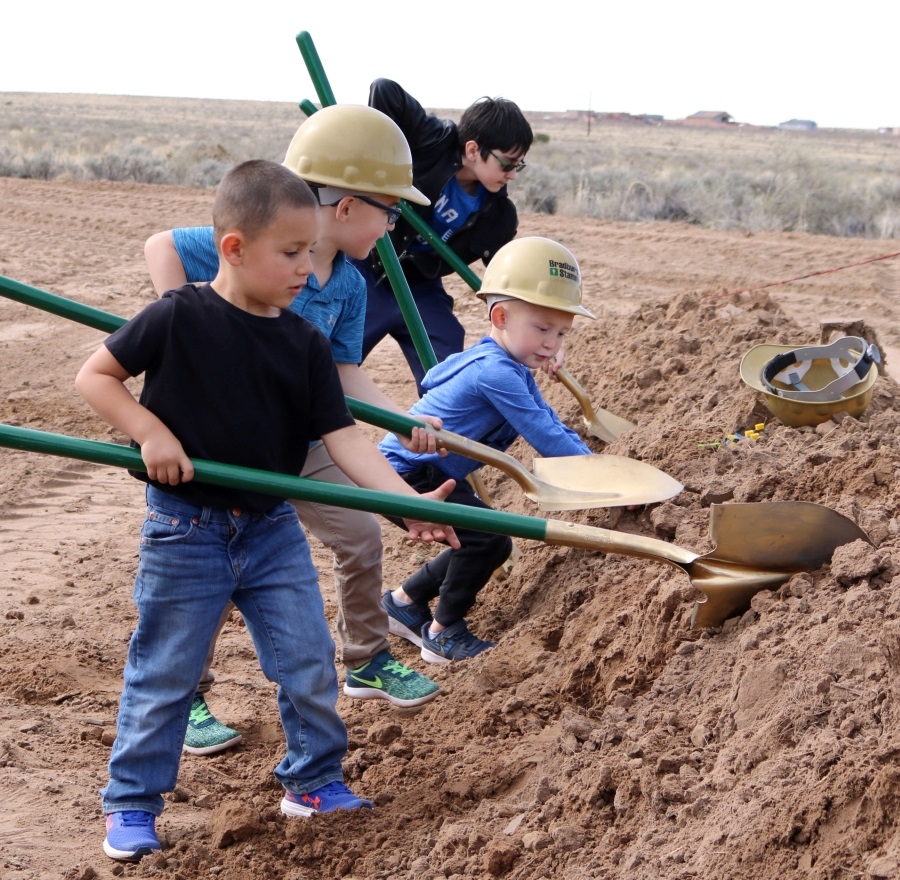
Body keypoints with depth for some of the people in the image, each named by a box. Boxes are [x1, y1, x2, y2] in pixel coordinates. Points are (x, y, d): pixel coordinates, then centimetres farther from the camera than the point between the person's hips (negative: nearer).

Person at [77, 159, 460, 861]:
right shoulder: (179, 317, -13)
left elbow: (344, 438, -6)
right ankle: (132, 803, 20)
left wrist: (409, 501, -17)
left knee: (309, 661, 6)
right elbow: (95, 376, -5)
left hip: (272, 527, 4)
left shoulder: (304, 343, -2)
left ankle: (314, 779, 26)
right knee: (165, 674, 5)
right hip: (186, 531, -4)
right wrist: (151, 432, -19)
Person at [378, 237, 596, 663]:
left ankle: (404, 601, 30)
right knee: (488, 541, -18)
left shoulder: (512, 368, 8)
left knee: (480, 547, 16)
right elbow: (543, 436, -25)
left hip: (431, 475, 11)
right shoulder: (495, 372, -26)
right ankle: (444, 633, -1)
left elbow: (552, 426, 8)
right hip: (404, 474, -11)